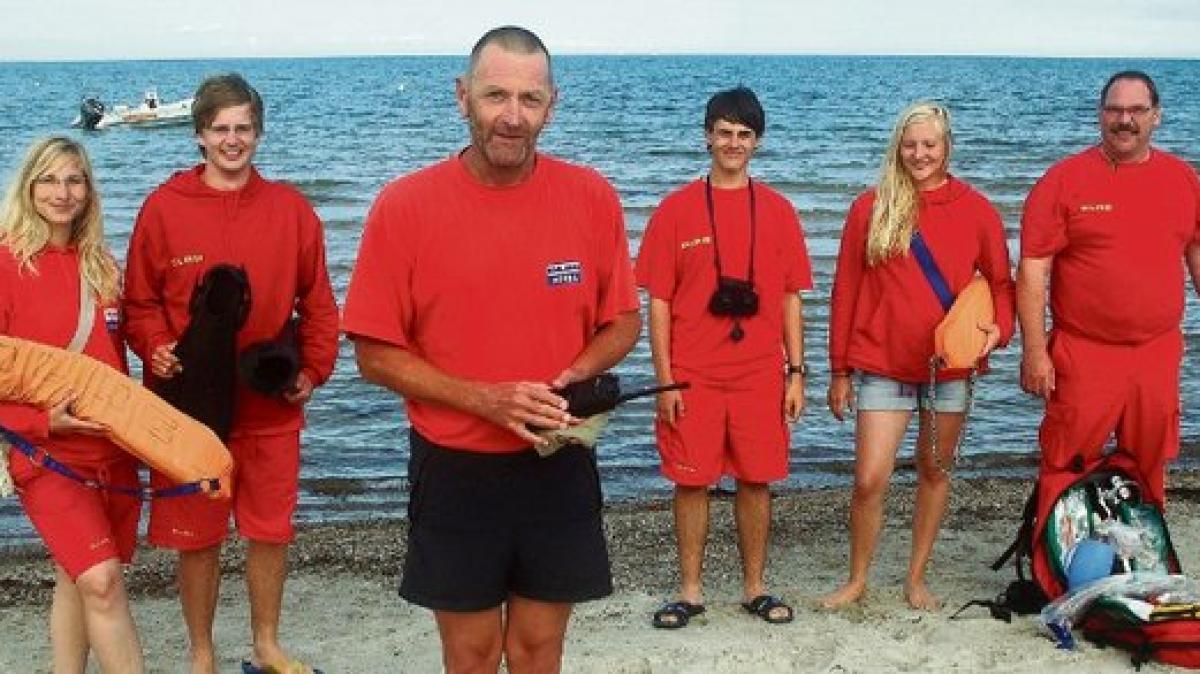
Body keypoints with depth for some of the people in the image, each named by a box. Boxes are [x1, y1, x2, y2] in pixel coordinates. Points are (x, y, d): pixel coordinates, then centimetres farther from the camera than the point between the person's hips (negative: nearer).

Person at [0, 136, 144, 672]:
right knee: (100, 579, -16)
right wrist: (43, 420, -21)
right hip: (47, 454, -5)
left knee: (76, 580, 13)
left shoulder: (100, 264, 9)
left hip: (111, 449, 6)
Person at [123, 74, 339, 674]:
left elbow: (317, 304, 6)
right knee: (196, 539, 8)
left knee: (271, 533, 12)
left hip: (272, 408, 2)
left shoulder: (291, 209, 2)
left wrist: (312, 369, -3)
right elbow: (139, 302, 2)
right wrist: (156, 349, -15)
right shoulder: (164, 207, -2)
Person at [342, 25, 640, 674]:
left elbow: (622, 321, 6)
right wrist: (484, 399, -20)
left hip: (559, 465, 2)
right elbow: (376, 352, -7)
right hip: (455, 469, -1)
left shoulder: (591, 196, -5)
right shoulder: (405, 204, -11)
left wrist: (570, 378, -14)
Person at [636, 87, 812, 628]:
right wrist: (664, 379, -5)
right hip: (692, 377, -1)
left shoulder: (777, 211, 6)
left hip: (761, 375, 2)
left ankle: (755, 588, 22)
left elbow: (791, 298, 8)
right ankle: (690, 591, 18)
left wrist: (796, 372, 3)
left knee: (756, 481, 8)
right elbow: (658, 300, 0)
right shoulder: (676, 209, 0)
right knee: (691, 481, 5)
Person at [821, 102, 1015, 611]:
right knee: (869, 480, -6)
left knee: (935, 472, 11)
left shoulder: (976, 211, 0)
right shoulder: (871, 208, -2)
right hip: (882, 367, -1)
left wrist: (998, 328, -14)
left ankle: (917, 578, 27)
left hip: (949, 366, 2)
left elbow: (1001, 282, 8)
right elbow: (845, 291, 2)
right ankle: (857, 581, 14)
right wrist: (840, 371, 2)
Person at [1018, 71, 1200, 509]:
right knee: (1068, 474, 3)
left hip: (1159, 354, 4)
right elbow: (1032, 269, -9)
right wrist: (1034, 352, -13)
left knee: (1149, 471, 14)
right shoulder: (1063, 180, -6)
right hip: (1083, 356, -3)